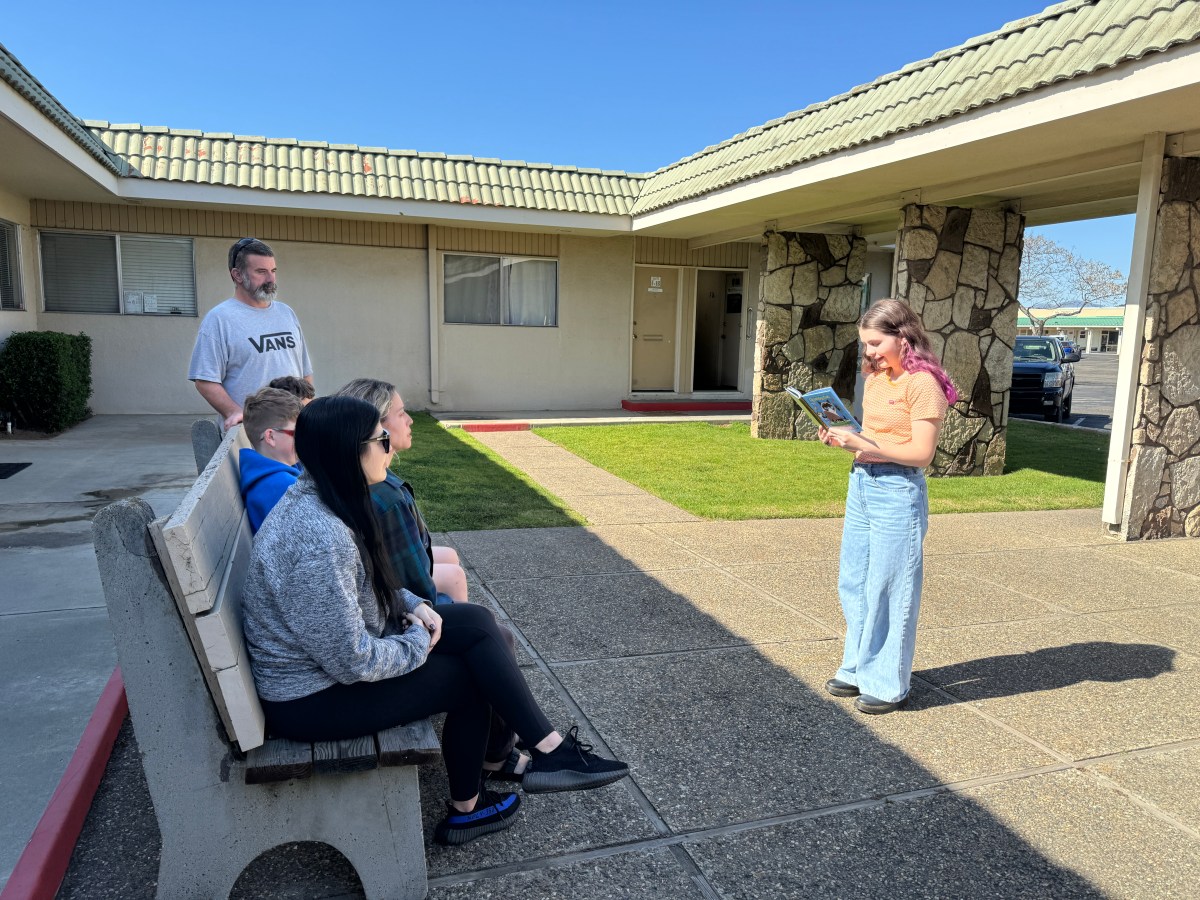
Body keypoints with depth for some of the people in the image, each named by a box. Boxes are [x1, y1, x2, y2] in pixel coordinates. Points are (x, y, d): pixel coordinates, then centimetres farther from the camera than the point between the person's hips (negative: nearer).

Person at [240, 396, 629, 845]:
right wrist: (419, 643, -11)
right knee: (467, 676, -1)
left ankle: (549, 749, 8)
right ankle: (466, 809, 20)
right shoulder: (319, 540, -33)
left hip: (335, 647, 9)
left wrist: (412, 605, -1)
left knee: (477, 622, -1)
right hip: (313, 698, -8)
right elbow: (352, 662, -28)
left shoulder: (316, 497, -2)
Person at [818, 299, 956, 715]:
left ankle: (888, 684, 17)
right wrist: (843, 438, -2)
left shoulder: (922, 383, -13)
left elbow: (921, 452, -17)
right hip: (862, 483, 8)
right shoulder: (876, 379, 11)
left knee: (888, 590, 2)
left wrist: (865, 445, -24)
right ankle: (859, 669, 30)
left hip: (897, 491, -8)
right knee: (854, 584, 14)